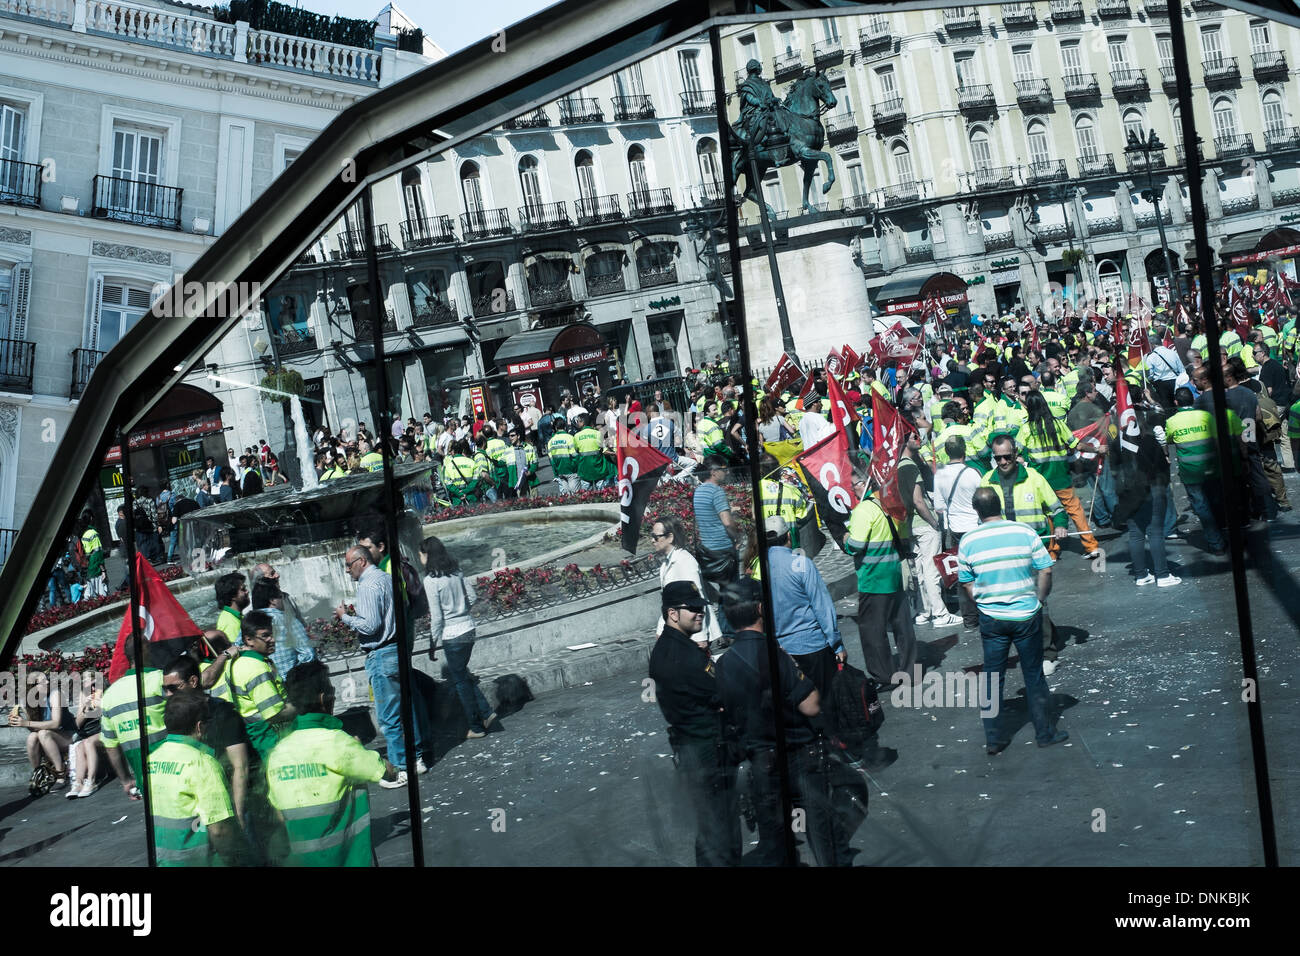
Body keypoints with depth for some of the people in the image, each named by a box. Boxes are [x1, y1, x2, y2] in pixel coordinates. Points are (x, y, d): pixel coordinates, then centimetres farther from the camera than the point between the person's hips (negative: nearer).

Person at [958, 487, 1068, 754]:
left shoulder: (968, 542, -5)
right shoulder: (1025, 533, -8)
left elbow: (967, 584, 1)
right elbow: (1045, 571, -6)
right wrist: (1039, 599, 8)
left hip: (991, 619, 0)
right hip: (1026, 616, 0)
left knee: (991, 678, 11)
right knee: (1034, 675, 13)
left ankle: (994, 738, 15)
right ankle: (1045, 732, 23)